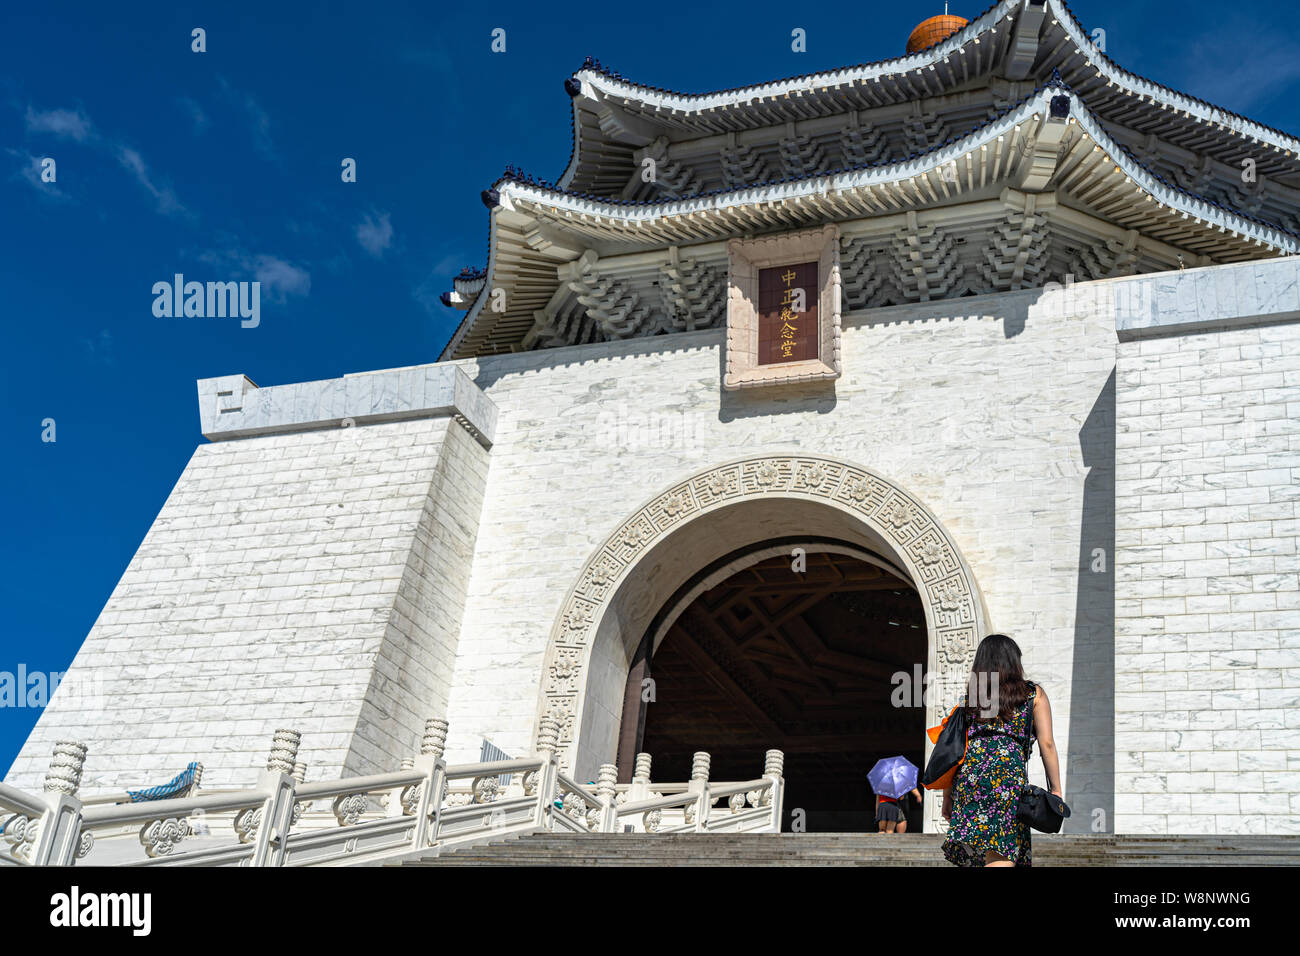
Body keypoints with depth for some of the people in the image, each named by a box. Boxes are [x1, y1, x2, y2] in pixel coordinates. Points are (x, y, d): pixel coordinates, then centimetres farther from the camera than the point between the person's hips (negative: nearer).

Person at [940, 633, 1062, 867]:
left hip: (968, 772, 4)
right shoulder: (1034, 694, 13)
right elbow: (1046, 744, 4)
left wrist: (947, 797, 17)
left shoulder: (969, 700, 18)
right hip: (1008, 772, -4)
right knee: (1001, 857, -10)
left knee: (975, 855, 10)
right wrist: (1055, 790, 8)